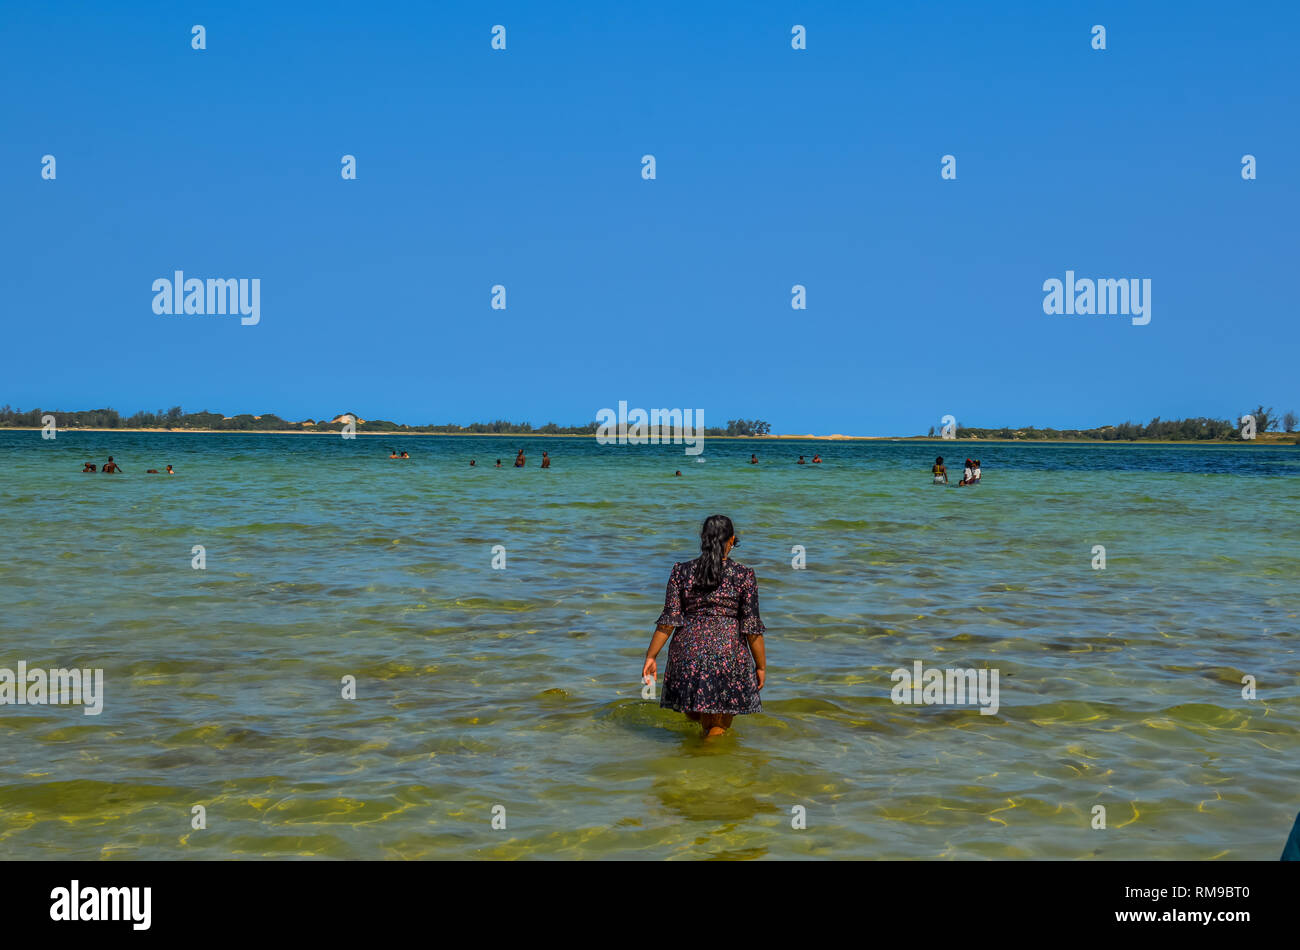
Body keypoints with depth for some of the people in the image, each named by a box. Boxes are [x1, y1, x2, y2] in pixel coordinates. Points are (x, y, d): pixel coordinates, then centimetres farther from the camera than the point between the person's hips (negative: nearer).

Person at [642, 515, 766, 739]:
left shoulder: (681, 571, 0)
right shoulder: (744, 575, -5)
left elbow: (669, 620, -2)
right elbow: (751, 627, -4)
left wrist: (651, 656, 5)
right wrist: (761, 666, 4)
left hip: (688, 652, 2)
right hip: (728, 653, -2)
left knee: (694, 713, 23)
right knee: (717, 729, 5)